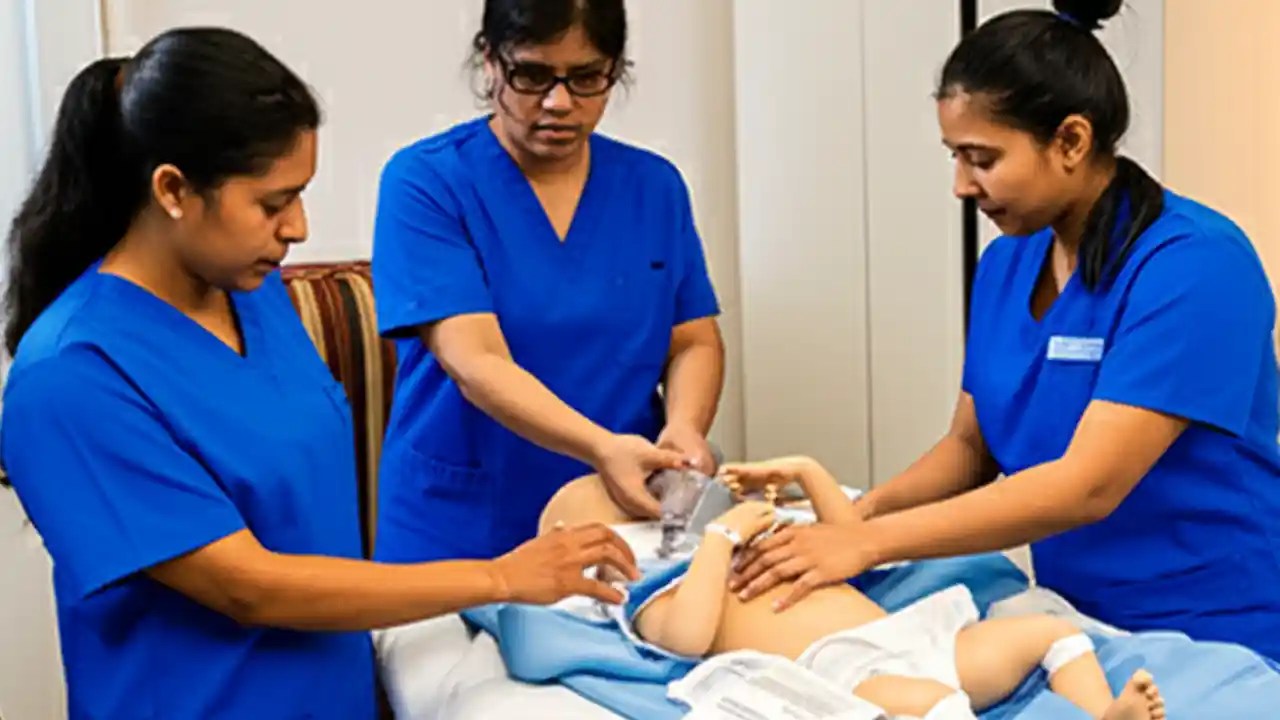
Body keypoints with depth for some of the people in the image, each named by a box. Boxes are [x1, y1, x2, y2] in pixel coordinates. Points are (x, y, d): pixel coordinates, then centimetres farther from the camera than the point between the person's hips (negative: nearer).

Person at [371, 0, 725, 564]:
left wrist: (684, 428, -16)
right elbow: (474, 363, -20)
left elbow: (695, 342, 5)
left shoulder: (654, 186, 4)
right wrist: (602, 448, -34)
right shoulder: (426, 181, -10)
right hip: (460, 531, -3)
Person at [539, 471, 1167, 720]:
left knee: (1053, 630, 7)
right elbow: (690, 637, -16)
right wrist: (720, 535, -6)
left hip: (908, 635, 9)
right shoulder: (646, 594, 9)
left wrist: (810, 476, 29)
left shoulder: (751, 541, 32)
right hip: (835, 668, -9)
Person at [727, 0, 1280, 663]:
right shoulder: (1003, 266, 2)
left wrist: (870, 543, -25)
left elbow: (1087, 486, -25)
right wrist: (862, 511, -11)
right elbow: (971, 445, 7)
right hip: (1080, 625, 6)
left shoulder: (1193, 264, -19)